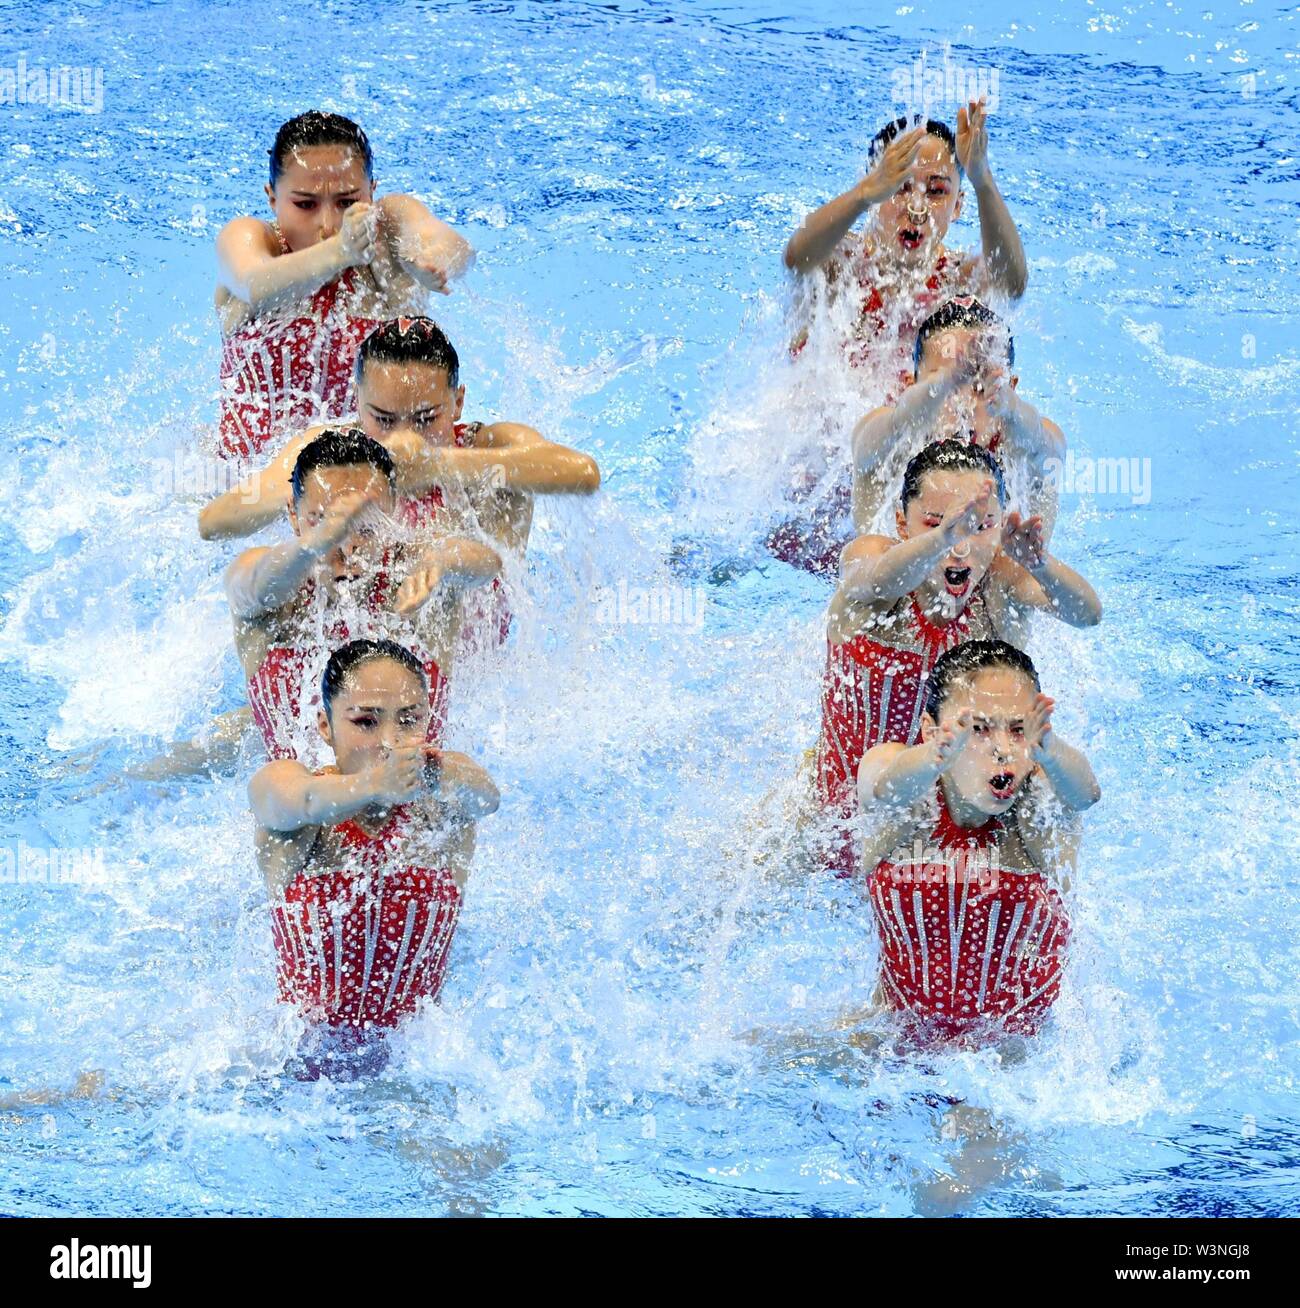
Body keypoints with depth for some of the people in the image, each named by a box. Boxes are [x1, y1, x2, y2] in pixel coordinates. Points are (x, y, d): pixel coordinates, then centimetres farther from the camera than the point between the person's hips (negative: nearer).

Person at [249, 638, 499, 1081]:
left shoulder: (440, 806, -3)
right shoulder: (275, 785, -7)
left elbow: (486, 796, -26)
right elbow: (302, 802, -30)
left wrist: (439, 776, -51)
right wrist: (373, 787, -54)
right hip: (297, 1060, 0)